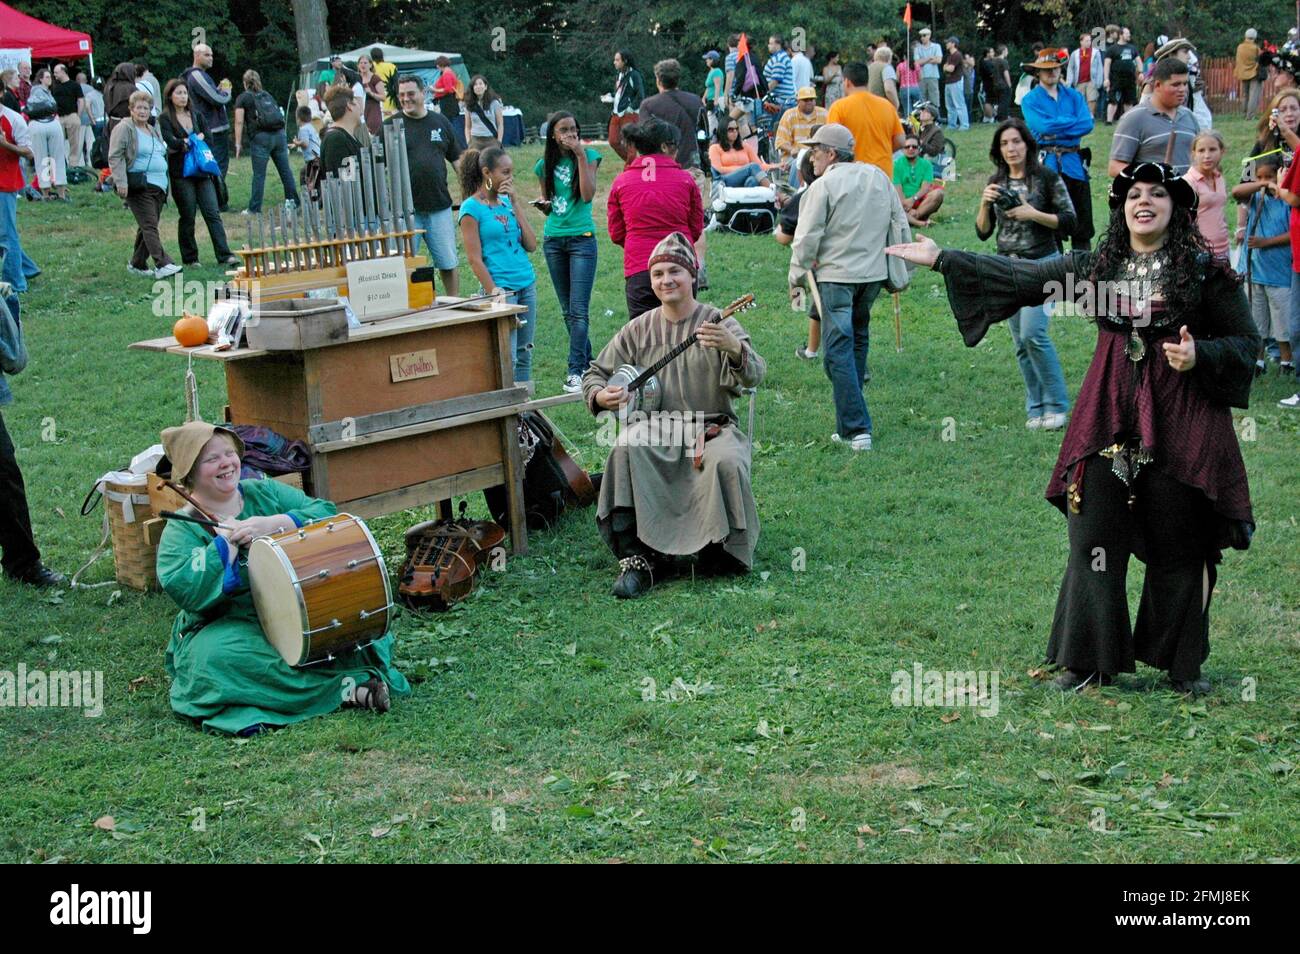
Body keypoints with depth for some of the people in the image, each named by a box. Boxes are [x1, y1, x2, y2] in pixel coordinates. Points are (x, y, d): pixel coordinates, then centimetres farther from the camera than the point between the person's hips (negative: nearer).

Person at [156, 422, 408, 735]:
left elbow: (326, 514, -4)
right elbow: (183, 590, -20)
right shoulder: (181, 529, -3)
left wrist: (274, 524, -19)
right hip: (230, 625, -3)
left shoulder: (265, 492, 8)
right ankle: (344, 687, -33)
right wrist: (228, 540, -16)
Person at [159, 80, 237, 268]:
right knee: (187, 217, 1)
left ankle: (224, 255, -9)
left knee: (212, 213, -4)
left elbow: (208, 140, 9)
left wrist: (184, 143, -4)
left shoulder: (196, 116, 15)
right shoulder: (165, 119, -1)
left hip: (202, 171, 4)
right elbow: (171, 143, -15)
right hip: (181, 173, -4)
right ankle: (189, 258, 11)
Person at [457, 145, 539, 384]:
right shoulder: (472, 208, -6)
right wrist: (495, 293, -14)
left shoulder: (506, 202, 12)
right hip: (501, 286, -7)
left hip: (527, 284, 7)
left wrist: (514, 205, 1)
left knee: (525, 353, 8)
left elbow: (531, 245, 6)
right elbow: (475, 259, -9)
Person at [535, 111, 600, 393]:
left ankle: (576, 370, -11)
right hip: (553, 240, 4)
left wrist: (581, 156, -17)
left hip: (582, 239, -4)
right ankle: (587, 362, 22)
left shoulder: (588, 156, -1)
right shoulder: (545, 165, 7)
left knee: (579, 309, -10)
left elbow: (588, 195, -15)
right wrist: (543, 205, -6)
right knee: (567, 310, 10)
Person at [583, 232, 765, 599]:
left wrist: (735, 349, -39)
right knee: (626, 449, -30)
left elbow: (754, 377, -15)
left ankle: (720, 552, -9)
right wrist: (599, 396, -8)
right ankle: (635, 557, -27)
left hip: (711, 427, -2)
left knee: (726, 462, -34)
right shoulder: (638, 330, 9)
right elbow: (596, 372, 17)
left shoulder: (718, 324, 0)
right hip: (655, 427, 2)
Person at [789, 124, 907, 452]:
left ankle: (856, 428, -11)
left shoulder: (823, 186, -11)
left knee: (838, 351, -4)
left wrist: (796, 275, 3)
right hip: (873, 273, 7)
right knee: (858, 341, 18)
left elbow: (807, 237, -11)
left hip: (836, 276, -7)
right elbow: (900, 223, 16)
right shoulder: (878, 176, 10)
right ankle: (849, 424, 24)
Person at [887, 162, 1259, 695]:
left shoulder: (1205, 271, -2)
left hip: (1181, 421, -3)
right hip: (1110, 416, 3)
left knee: (1178, 546, 5)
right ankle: (1091, 660, 15)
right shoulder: (1097, 265, 8)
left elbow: (1246, 342, 4)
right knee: (1094, 538, 3)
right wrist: (941, 259, 11)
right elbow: (1022, 276, 11)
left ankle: (1182, 662, 22)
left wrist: (1200, 354, -16)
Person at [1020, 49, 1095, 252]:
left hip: (1073, 161, 3)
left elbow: (1087, 125, -4)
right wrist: (1074, 121, -7)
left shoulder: (1074, 96, 11)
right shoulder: (1030, 100, 2)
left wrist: (1056, 129, -11)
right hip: (1046, 164, -3)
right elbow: (1043, 126, -14)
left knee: (1082, 218, 5)